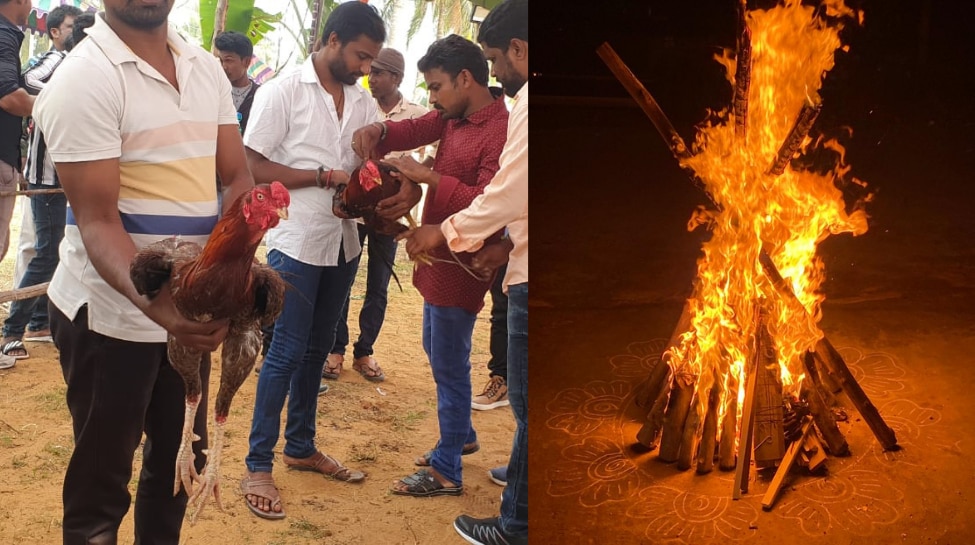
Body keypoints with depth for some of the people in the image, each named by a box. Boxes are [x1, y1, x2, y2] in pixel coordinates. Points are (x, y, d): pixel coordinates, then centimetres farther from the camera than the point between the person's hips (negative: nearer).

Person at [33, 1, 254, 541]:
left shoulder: (205, 68, 5)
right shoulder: (85, 78, -16)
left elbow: (238, 177, 3)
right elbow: (97, 219, -21)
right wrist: (154, 302, -39)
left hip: (191, 307, 6)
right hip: (111, 314, -6)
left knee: (180, 458, 21)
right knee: (101, 482, 9)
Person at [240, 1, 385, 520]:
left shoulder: (363, 102, 8)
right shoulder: (283, 91, -9)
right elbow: (254, 167, -12)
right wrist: (324, 176, -17)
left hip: (343, 243, 6)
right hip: (297, 242, -6)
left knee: (316, 349, 15)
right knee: (286, 352, -2)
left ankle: (300, 446, 30)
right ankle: (257, 466, 9)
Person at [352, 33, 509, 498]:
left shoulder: (501, 131, -22)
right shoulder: (454, 117, 7)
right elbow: (415, 130, 3)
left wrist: (427, 178, -29)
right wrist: (378, 132, -17)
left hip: (462, 264, -9)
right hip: (439, 256, 9)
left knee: (449, 364, 1)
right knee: (438, 351, 22)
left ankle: (447, 472, 15)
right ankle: (462, 435, 41)